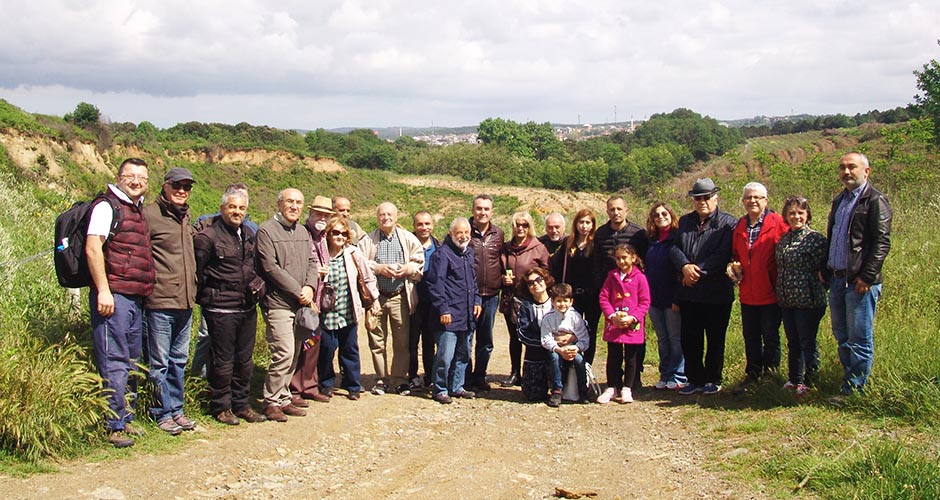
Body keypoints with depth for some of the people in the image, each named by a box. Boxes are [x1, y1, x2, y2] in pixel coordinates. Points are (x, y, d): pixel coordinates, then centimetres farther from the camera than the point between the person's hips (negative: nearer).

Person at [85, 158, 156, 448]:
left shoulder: (140, 211, 19)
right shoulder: (108, 207, -6)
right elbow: (92, 249, -15)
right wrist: (103, 291, -20)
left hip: (135, 298, 9)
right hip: (113, 296, -9)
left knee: (131, 363, 13)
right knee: (115, 363, -6)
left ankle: (125, 420, 22)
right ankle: (114, 426, -1)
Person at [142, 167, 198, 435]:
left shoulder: (185, 217, 15)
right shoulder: (150, 214, -9)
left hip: (185, 301, 8)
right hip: (160, 302, -8)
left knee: (179, 360, 15)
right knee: (159, 362, 2)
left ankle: (176, 409, 24)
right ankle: (163, 413, 12)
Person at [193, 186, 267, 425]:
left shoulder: (249, 235, 12)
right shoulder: (207, 236, -10)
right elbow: (197, 272, -7)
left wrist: (255, 287, 12)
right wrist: (207, 297, -4)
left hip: (247, 308, 7)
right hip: (221, 309, -7)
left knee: (245, 359, 13)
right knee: (223, 360, 1)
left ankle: (241, 404, 24)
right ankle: (221, 407, 14)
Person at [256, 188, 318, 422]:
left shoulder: (302, 232, 17)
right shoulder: (267, 230, -7)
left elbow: (311, 262, 15)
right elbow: (270, 267, -13)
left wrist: (309, 287, -5)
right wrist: (297, 291, -12)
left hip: (300, 304, 7)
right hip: (278, 303, -7)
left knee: (294, 355, 9)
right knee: (284, 354, -12)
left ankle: (284, 398, 19)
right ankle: (272, 401, 0)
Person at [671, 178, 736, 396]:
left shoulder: (727, 223, -3)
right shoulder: (684, 221, 14)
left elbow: (723, 255, -13)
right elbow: (674, 248, 4)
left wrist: (699, 271, -17)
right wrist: (685, 266, -15)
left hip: (717, 293, -4)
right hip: (688, 291, 5)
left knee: (715, 340, 6)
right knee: (689, 339, 8)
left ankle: (713, 380, 18)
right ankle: (695, 380, 19)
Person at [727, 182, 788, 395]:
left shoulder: (777, 224, -8)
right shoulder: (739, 227, 10)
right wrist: (733, 266, 1)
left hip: (770, 294, -5)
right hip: (747, 294, 5)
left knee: (771, 337, 7)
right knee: (750, 337, 13)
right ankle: (752, 375, 25)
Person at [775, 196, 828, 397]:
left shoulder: (816, 239, -10)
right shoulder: (783, 239, 9)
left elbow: (825, 269, -9)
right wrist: (780, 293, 11)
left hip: (808, 301, -6)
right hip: (787, 300, 6)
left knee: (808, 343, 2)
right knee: (793, 343, 15)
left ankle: (810, 382, 13)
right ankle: (794, 380, 26)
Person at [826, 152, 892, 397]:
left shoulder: (875, 200, -7)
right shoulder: (839, 201, 18)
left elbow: (882, 242, -14)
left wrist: (867, 276, -19)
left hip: (860, 281, -8)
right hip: (836, 279, 8)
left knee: (860, 340, -1)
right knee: (842, 337, 14)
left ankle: (855, 391, 5)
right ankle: (849, 383, 24)